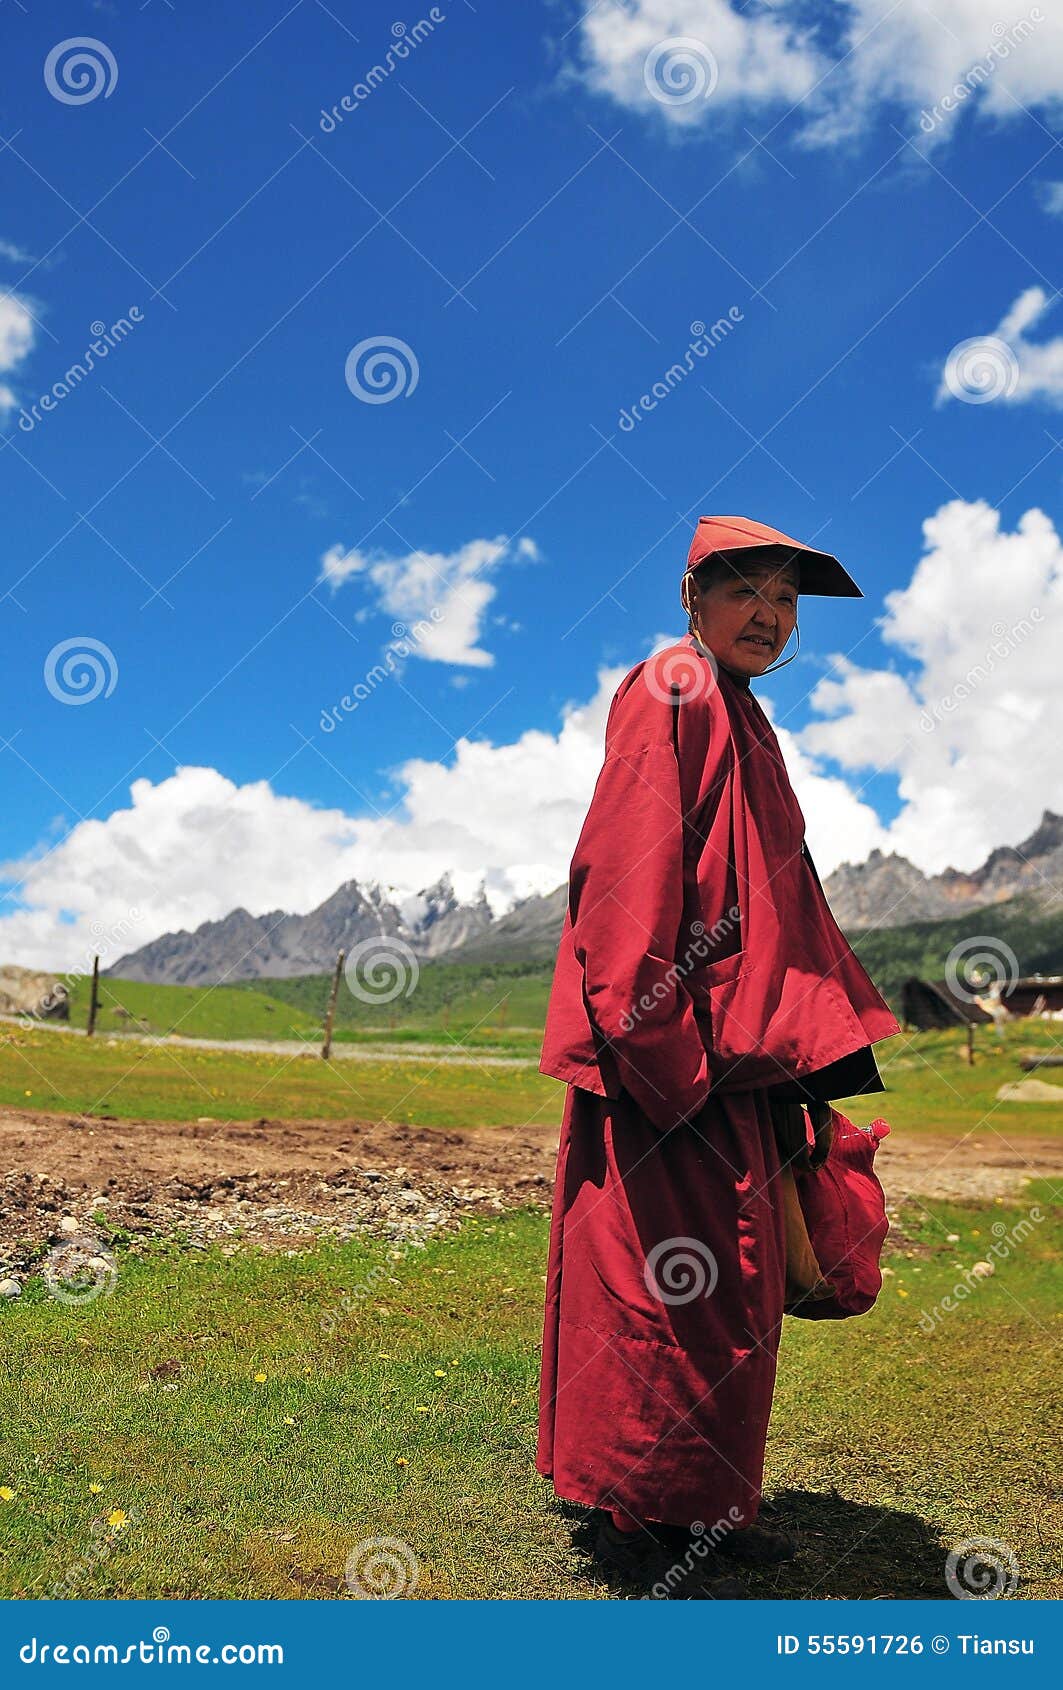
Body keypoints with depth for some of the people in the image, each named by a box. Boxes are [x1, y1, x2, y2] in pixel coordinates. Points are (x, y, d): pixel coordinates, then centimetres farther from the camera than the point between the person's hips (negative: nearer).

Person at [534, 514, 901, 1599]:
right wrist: (655, 1039, -24)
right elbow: (628, 869, -19)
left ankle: (704, 1509, 29)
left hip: (734, 1059, 10)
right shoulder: (670, 697, -9)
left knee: (734, 1286, 15)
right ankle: (643, 1523, 12)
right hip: (665, 1055, -10)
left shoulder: (743, 724, 20)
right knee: (674, 1277, -4)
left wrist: (820, 1047, 19)